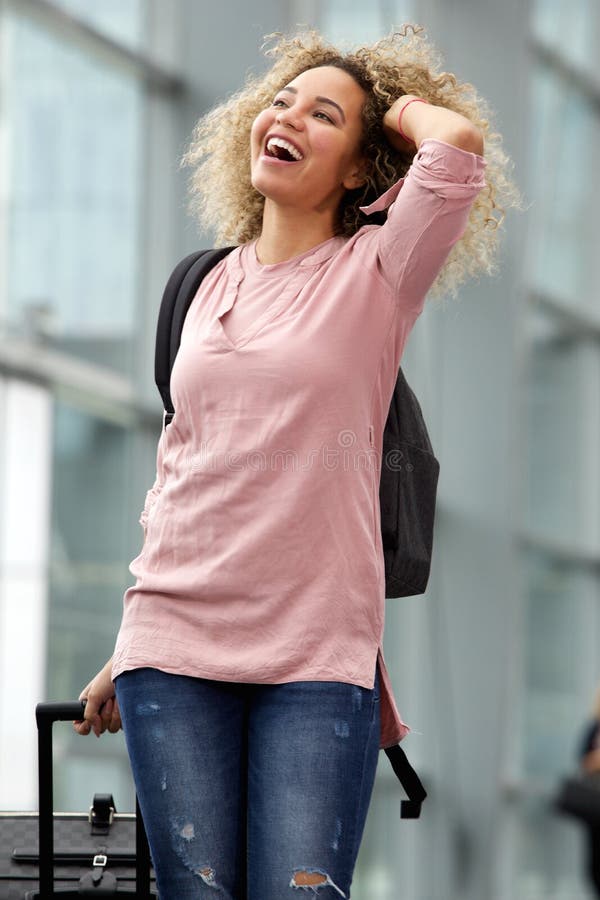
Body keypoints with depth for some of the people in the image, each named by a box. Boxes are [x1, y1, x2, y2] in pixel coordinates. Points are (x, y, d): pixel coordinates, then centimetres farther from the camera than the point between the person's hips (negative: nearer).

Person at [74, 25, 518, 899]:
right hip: (176, 647, 3)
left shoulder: (374, 275, 2)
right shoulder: (216, 286, 15)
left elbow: (457, 140, -16)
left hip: (317, 657, -3)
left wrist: (394, 105, 6)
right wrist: (130, 644, 22)